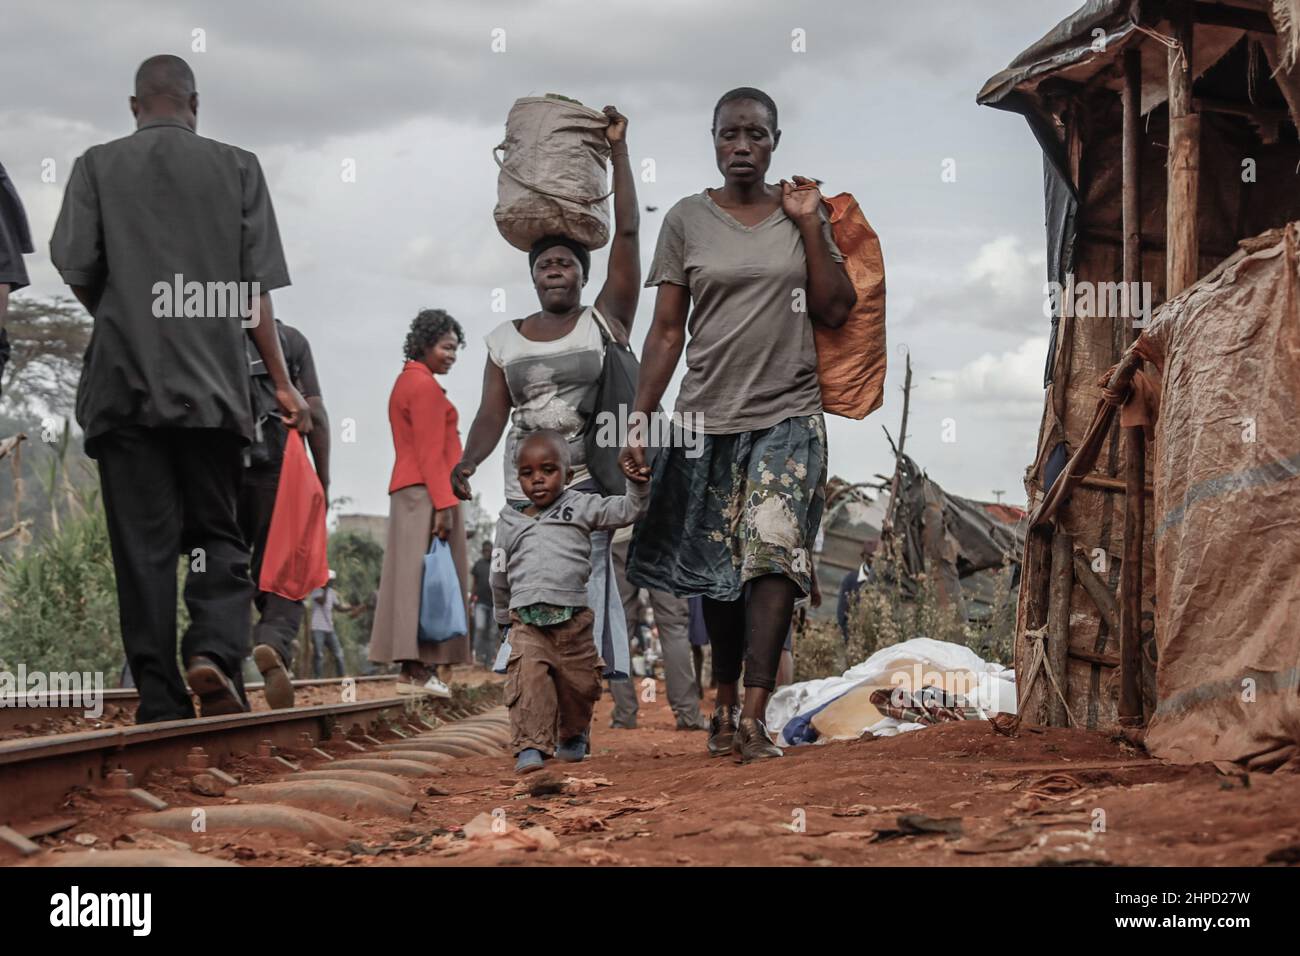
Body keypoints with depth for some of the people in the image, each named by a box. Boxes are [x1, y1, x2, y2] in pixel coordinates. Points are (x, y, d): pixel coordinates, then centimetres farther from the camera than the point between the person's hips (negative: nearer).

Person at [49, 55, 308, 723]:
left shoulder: (98, 166, 6)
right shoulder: (237, 168, 6)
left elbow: (76, 269, -2)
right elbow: (255, 289, 1)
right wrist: (281, 383, 3)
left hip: (125, 383, 0)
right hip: (213, 383, 0)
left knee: (144, 545, 2)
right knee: (216, 535, 10)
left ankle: (162, 702, 0)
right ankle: (215, 649, -14)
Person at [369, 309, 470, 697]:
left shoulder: (407, 382, 20)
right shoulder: (425, 386, -10)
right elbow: (430, 452, -17)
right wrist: (444, 503, -21)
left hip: (407, 491, 10)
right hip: (428, 493, -10)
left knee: (413, 575, 6)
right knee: (428, 575, -11)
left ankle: (412, 666, 5)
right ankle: (419, 669, -14)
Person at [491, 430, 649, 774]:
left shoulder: (580, 506, 6)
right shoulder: (510, 522, 13)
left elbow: (628, 510, 2)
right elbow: (501, 575, 25)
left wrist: (637, 482, -14)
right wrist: (502, 615, 32)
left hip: (573, 617, 0)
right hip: (527, 619, 0)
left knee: (579, 682, 9)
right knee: (529, 675, -21)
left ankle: (573, 736, 36)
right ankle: (530, 746, -22)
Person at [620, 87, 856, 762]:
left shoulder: (801, 214, 7)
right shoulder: (687, 220, 4)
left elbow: (836, 311, 2)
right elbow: (667, 330, 4)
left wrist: (810, 225, -4)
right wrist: (639, 422, -2)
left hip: (788, 414, -1)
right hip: (708, 415, 1)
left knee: (774, 552, -15)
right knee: (718, 563, 6)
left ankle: (754, 715, -17)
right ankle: (725, 702, 20)